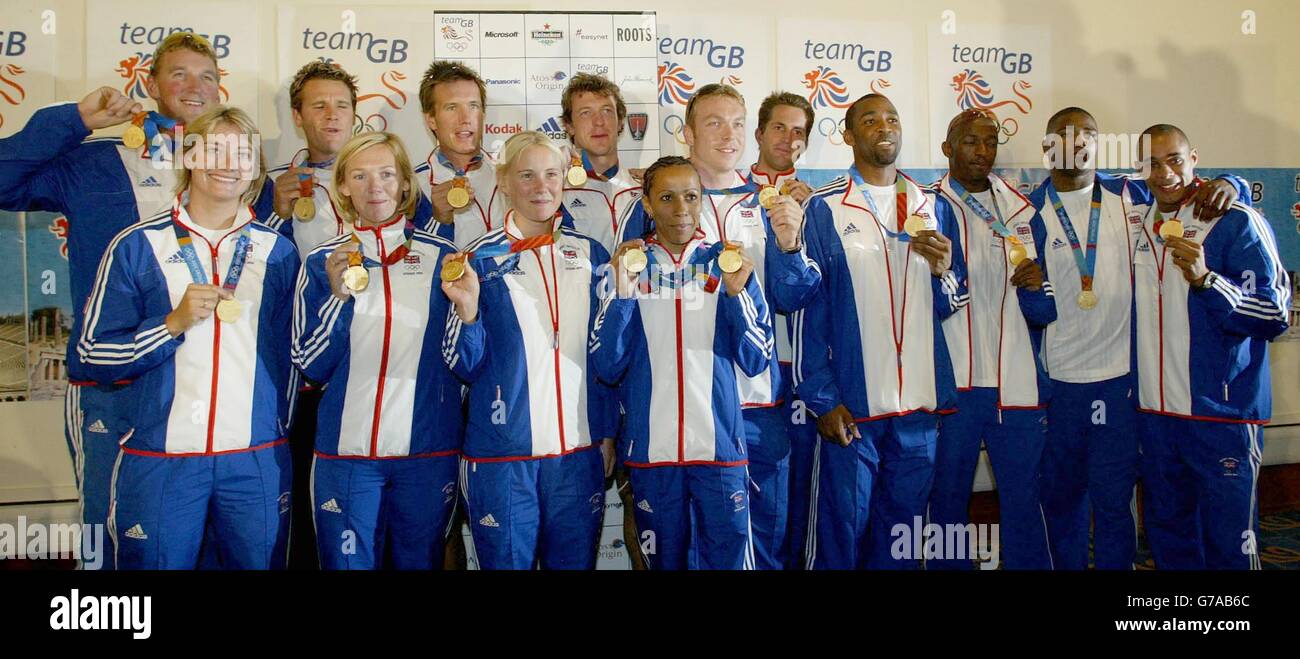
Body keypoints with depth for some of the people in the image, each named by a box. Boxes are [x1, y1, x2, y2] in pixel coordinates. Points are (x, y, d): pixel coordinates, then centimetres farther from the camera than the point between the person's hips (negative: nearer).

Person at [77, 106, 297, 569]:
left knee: (259, 562, 11)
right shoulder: (137, 245, 1)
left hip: (258, 460, 2)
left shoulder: (277, 251, 6)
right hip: (160, 460, -1)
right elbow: (94, 355, -1)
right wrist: (174, 323, -13)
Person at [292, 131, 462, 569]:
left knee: (421, 561, 12)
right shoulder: (324, 262, 4)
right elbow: (310, 366, -1)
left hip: (428, 450, 0)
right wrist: (338, 295, -15)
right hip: (346, 453, 0)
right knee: (348, 563, 7)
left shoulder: (441, 257, 3)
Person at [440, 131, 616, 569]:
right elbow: (466, 366, -3)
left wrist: (609, 434, 10)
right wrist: (467, 310, -21)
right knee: (507, 560, 9)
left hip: (580, 450, 3)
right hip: (502, 451, -2)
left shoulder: (590, 254, 5)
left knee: (575, 561, 13)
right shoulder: (481, 259, -2)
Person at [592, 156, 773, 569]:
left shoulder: (726, 262, 3)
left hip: (719, 443, 0)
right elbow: (606, 367, -3)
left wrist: (737, 292, -13)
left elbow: (755, 361, 0)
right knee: (662, 559, 12)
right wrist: (623, 295, -15)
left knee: (728, 558, 4)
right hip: (651, 448, 1)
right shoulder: (629, 265, 3)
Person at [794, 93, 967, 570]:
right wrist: (821, 399, -9)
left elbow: (950, 305, 14)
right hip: (851, 405, -4)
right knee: (841, 531, 3)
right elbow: (807, 308, -4)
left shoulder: (931, 208, 11)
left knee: (901, 531, 13)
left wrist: (943, 270, -9)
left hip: (919, 404, 4)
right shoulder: (824, 208, -2)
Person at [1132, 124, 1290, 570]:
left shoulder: (1237, 222, -8)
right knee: (1167, 533, 16)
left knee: (1229, 541, -1)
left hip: (1222, 414, -5)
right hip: (1153, 411, 6)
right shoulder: (1138, 223, 8)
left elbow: (1275, 315, -12)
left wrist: (1204, 279, -26)